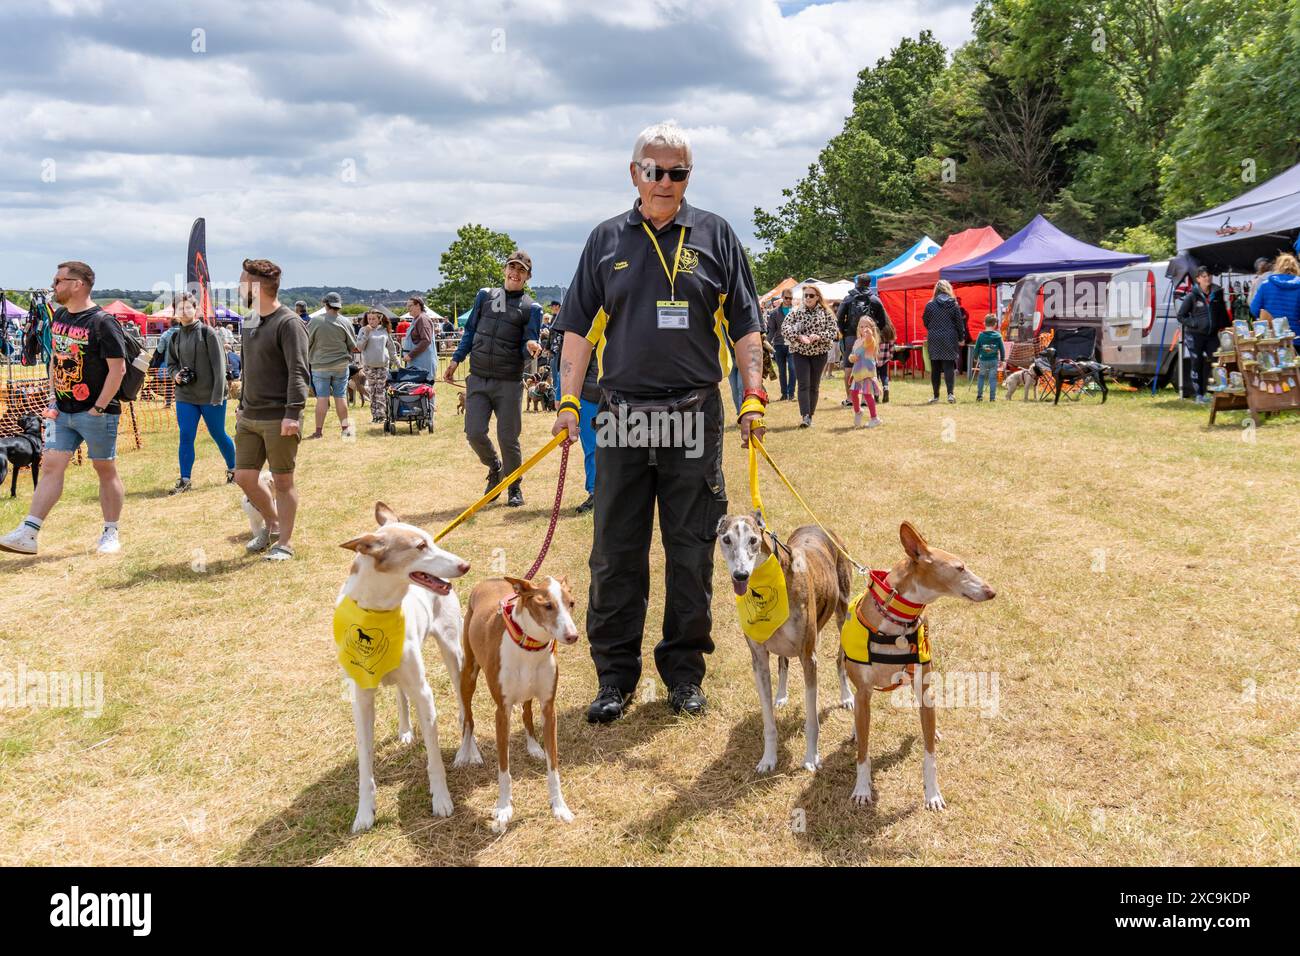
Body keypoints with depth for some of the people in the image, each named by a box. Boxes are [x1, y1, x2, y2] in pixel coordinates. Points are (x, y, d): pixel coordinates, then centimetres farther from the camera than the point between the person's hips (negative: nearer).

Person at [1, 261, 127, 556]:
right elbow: (54, 357, 20)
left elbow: (118, 369, -16)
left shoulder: (102, 322, -14)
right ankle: (27, 534, 1)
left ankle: (110, 534, 15)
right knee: (51, 467, 3)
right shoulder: (59, 317, 10)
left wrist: (98, 408, -16)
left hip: (96, 413, -7)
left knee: (105, 470, 4)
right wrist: (54, 397, 10)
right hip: (62, 410, 7)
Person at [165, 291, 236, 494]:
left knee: (219, 435, 8)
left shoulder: (208, 332, -8)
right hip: (185, 397, 4)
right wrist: (176, 375, -3)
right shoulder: (175, 338, 9)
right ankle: (184, 480, 7)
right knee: (185, 437, 1)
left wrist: (218, 395, -14)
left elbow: (219, 365, -10)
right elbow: (171, 363, 21)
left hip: (210, 396, -4)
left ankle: (233, 469, 28)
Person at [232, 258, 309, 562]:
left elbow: (298, 372, -18)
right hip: (249, 418, 8)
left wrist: (293, 413, -25)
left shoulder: (288, 323, -11)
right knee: (244, 477, 8)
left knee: (283, 481, 1)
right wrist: (242, 406, 21)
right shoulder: (249, 322, 15)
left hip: (279, 419, -8)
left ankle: (285, 543, 12)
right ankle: (273, 523, 30)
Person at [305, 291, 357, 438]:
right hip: (341, 365, 2)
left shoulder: (315, 321, -9)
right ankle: (345, 427, 14)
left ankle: (319, 430, 2)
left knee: (322, 398, 0)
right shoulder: (345, 323, -3)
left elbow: (305, 343, -2)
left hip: (320, 366, -2)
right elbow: (353, 347, 4)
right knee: (340, 397, 8)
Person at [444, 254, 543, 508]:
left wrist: (531, 347, -27)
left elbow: (527, 349, -4)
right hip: (478, 379, 3)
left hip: (509, 383, -3)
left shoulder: (531, 308, 1)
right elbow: (470, 331, 18)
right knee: (474, 433, -4)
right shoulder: (485, 296, 11)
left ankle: (515, 488, 19)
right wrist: (456, 359, 12)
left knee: (508, 438, -1)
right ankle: (494, 467, 26)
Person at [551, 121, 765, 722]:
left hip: (694, 416, -1)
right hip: (622, 414, 1)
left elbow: (744, 326, 7)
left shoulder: (715, 236, 8)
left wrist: (753, 398, -3)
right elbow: (580, 328, 9)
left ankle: (685, 671, 20)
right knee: (615, 554, 5)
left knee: (692, 553, 5)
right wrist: (568, 401, 0)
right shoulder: (607, 240, 11)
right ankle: (615, 675, 17)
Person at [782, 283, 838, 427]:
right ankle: (804, 416, -17)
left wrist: (819, 336, -21)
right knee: (803, 384, -10)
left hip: (819, 353, 1)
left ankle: (810, 416, 17)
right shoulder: (797, 312, 0)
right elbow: (784, 327, -8)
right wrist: (798, 336, -23)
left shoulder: (825, 313, 0)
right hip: (800, 352, -1)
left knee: (814, 386, 8)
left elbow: (833, 331, -4)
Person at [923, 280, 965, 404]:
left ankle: (936, 396, 10)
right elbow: (959, 323, 1)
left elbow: (925, 322, 6)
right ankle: (950, 393, -15)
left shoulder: (930, 305, -2)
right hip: (950, 339, -1)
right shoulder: (953, 305, -1)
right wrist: (961, 338, 11)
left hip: (934, 340, 1)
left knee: (935, 368, 7)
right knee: (949, 366, -1)